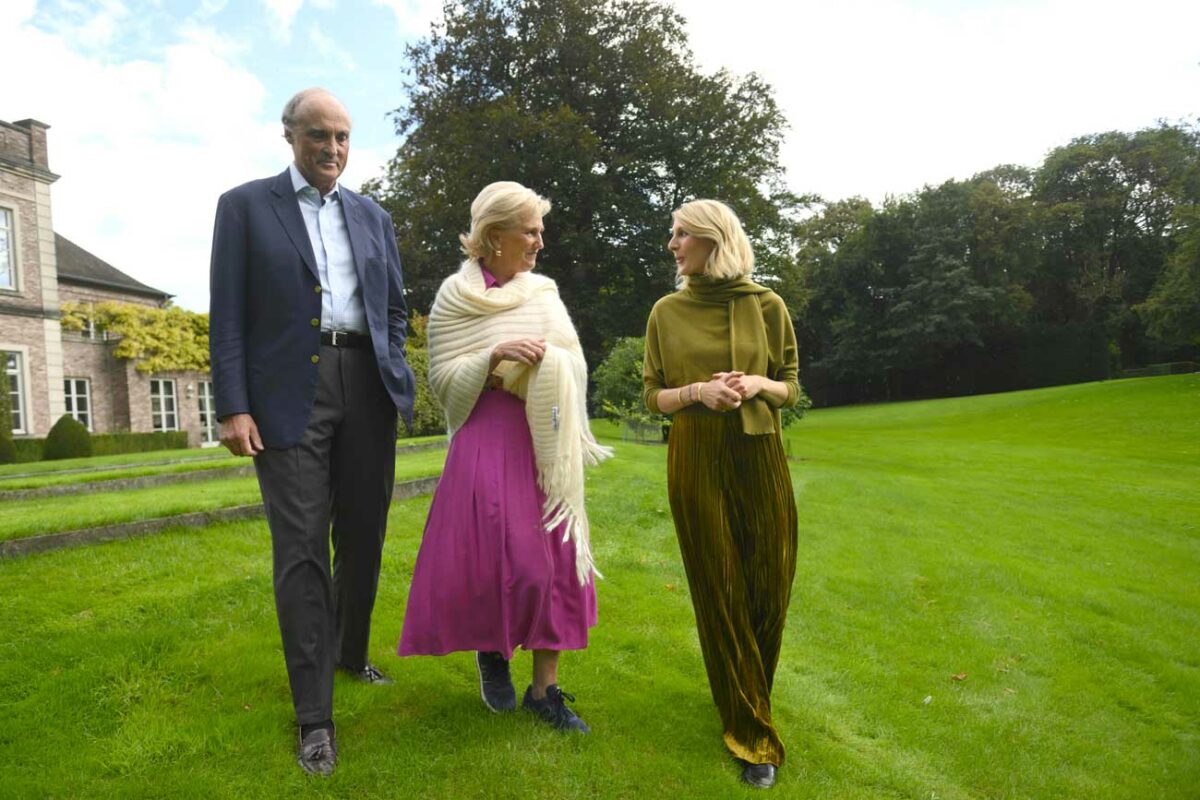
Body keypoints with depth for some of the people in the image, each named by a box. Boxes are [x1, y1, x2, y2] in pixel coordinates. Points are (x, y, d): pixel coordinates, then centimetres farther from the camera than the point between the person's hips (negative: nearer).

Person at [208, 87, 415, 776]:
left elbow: (395, 308, 19)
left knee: (364, 537, 12)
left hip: (367, 388, 4)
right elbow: (228, 315, -1)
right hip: (290, 391, -4)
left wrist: (395, 376, 5)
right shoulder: (245, 205, 5)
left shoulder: (373, 216, 16)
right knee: (301, 549, -5)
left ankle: (352, 654, 34)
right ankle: (315, 714, 4)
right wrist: (233, 407, -10)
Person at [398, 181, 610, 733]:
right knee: (502, 559, -9)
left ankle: (545, 688, 16)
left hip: (548, 438, 4)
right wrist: (495, 356, -16)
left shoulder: (544, 292, 11)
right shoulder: (455, 298, 0)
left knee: (555, 561, 2)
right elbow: (442, 380, -3)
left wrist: (544, 363, -9)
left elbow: (576, 364, 11)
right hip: (488, 440, -4)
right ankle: (490, 652, 24)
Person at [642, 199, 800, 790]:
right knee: (720, 593, 4)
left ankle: (748, 695, 38)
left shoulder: (766, 306, 2)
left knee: (769, 590, 7)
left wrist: (757, 385, -14)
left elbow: (791, 389, 7)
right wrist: (698, 391, -13)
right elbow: (653, 397, 6)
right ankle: (752, 737, 21)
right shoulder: (667, 311, 4)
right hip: (696, 463, 0)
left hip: (760, 459, 0)